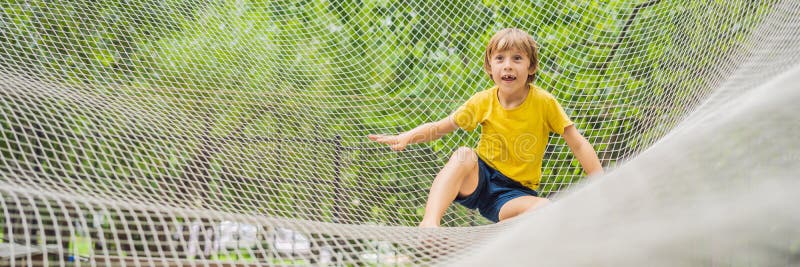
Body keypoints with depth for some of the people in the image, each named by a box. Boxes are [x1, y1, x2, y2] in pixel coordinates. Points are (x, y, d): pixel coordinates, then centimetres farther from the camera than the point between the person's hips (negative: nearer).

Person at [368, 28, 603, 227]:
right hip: (479, 179, 1)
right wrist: (406, 137, -19)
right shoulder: (484, 101, -5)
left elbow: (578, 145, -8)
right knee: (464, 154, -32)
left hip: (515, 193, -1)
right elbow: (439, 127, 0)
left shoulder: (544, 103, -11)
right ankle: (429, 223, -43)